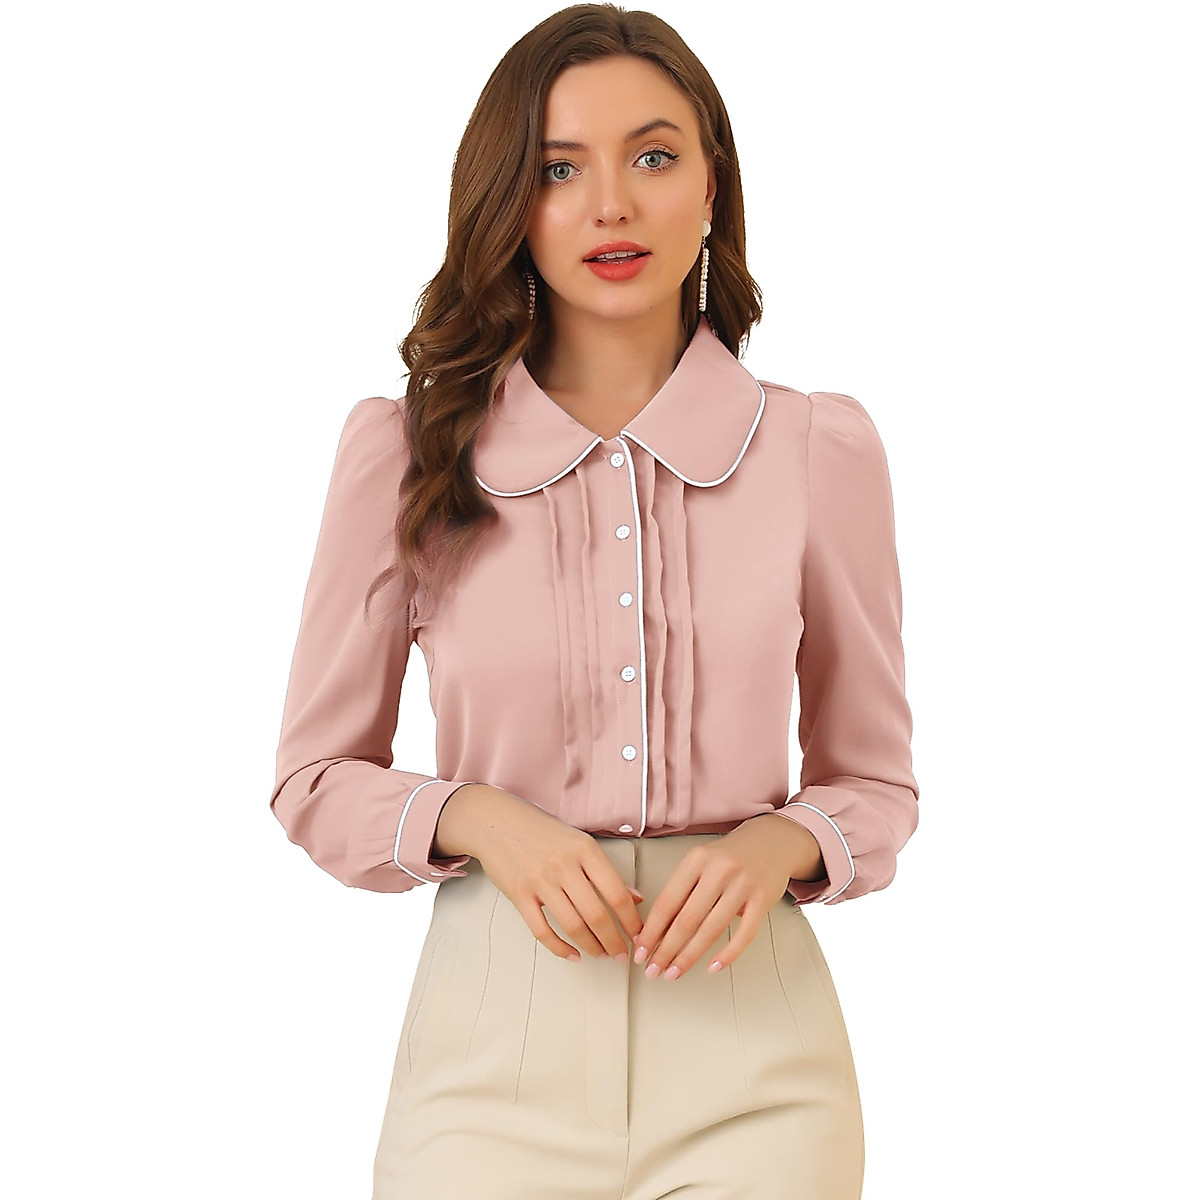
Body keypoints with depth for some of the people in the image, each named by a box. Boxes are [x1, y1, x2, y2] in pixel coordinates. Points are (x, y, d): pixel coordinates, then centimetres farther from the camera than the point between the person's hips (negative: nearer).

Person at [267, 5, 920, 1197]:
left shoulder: (820, 449, -1)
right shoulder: (407, 449, -3)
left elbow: (874, 781, 8)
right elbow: (318, 780, 5)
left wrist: (777, 845, -12)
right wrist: (478, 818, -14)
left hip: (751, 1049, 1)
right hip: (497, 1042, 0)